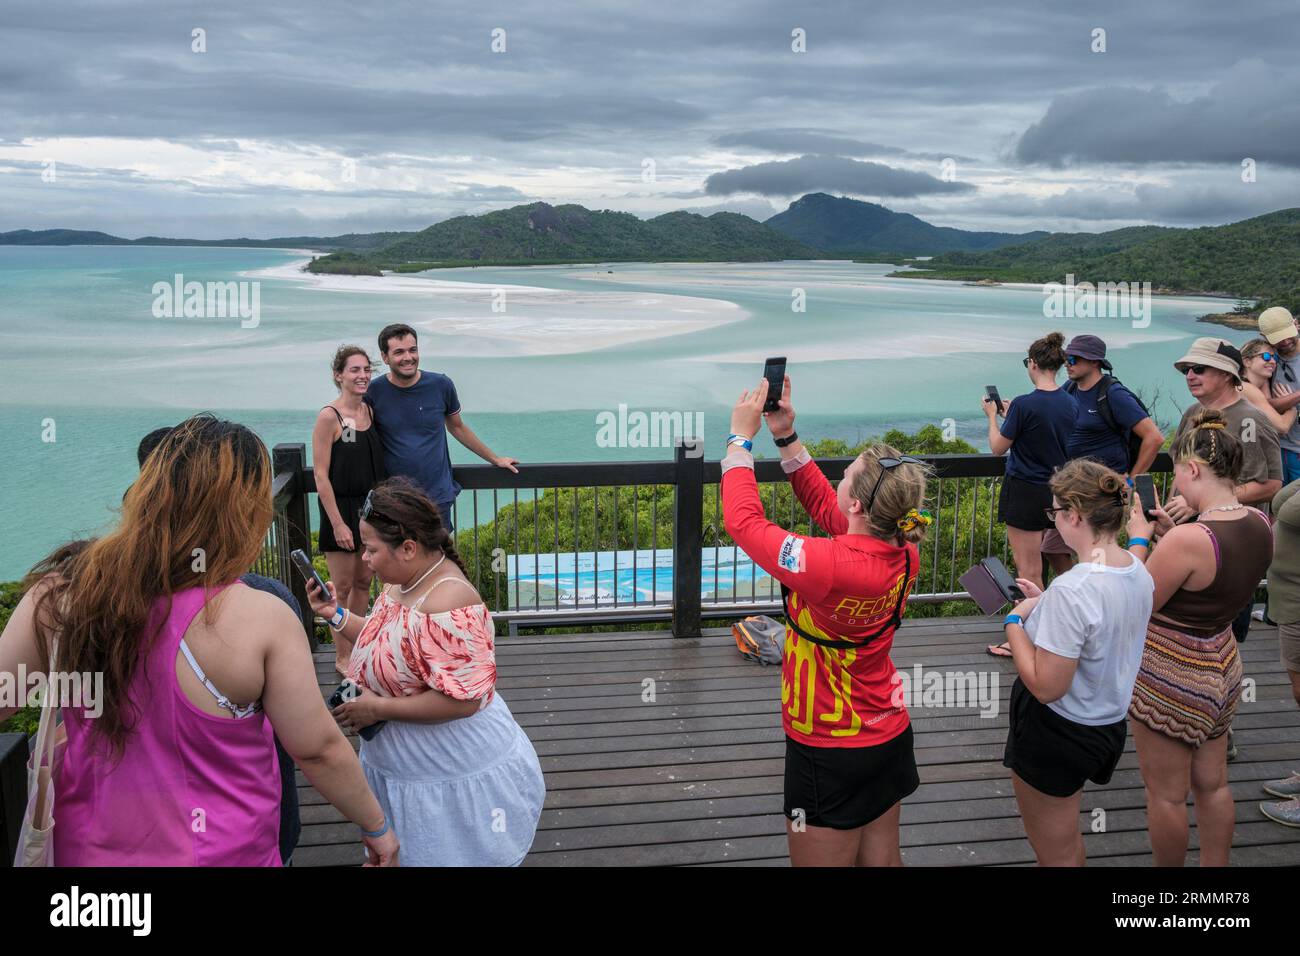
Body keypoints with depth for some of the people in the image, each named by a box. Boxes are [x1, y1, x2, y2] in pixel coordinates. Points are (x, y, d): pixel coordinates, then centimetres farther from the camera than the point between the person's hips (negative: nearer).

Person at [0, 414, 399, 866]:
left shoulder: (58, 598, -15)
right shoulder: (261, 620, -24)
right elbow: (318, 749, -17)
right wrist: (376, 827, -2)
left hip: (87, 847, 4)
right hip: (217, 853, -3)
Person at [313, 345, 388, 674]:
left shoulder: (370, 411, 6)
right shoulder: (329, 417, -14)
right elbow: (321, 475, -15)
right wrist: (337, 523, -17)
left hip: (370, 507, 7)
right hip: (341, 508, -6)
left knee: (363, 581, 15)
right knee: (343, 587, 2)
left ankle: (356, 648, 29)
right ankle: (341, 658, 15)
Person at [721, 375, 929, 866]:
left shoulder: (830, 566, -32)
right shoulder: (904, 554, -9)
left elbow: (744, 519, -22)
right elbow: (825, 505, 4)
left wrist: (741, 436, -12)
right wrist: (786, 437, 1)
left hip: (831, 751, -7)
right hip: (891, 734, 7)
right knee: (881, 859, 23)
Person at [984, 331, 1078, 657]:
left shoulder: (1024, 405, -19)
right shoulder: (1071, 404, 1)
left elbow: (998, 447, -10)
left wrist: (992, 416, 6)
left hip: (1025, 492, -7)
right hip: (1059, 490, 7)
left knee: (1029, 570, -1)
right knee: (1061, 562, 19)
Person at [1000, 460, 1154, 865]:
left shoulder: (1071, 589, -31)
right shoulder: (1137, 571, -5)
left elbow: (1046, 687, -27)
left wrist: (1014, 620, -16)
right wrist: (1043, 603, 6)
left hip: (1057, 734, -8)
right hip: (1108, 724, 8)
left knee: (1054, 853, 14)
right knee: (1065, 838, 30)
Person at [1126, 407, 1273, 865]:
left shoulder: (1188, 539, -31)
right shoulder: (1260, 524, -5)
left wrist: (1139, 540, -8)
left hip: (1170, 680, -8)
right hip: (1221, 668, 8)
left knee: (1165, 794, 12)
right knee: (1212, 784, 22)